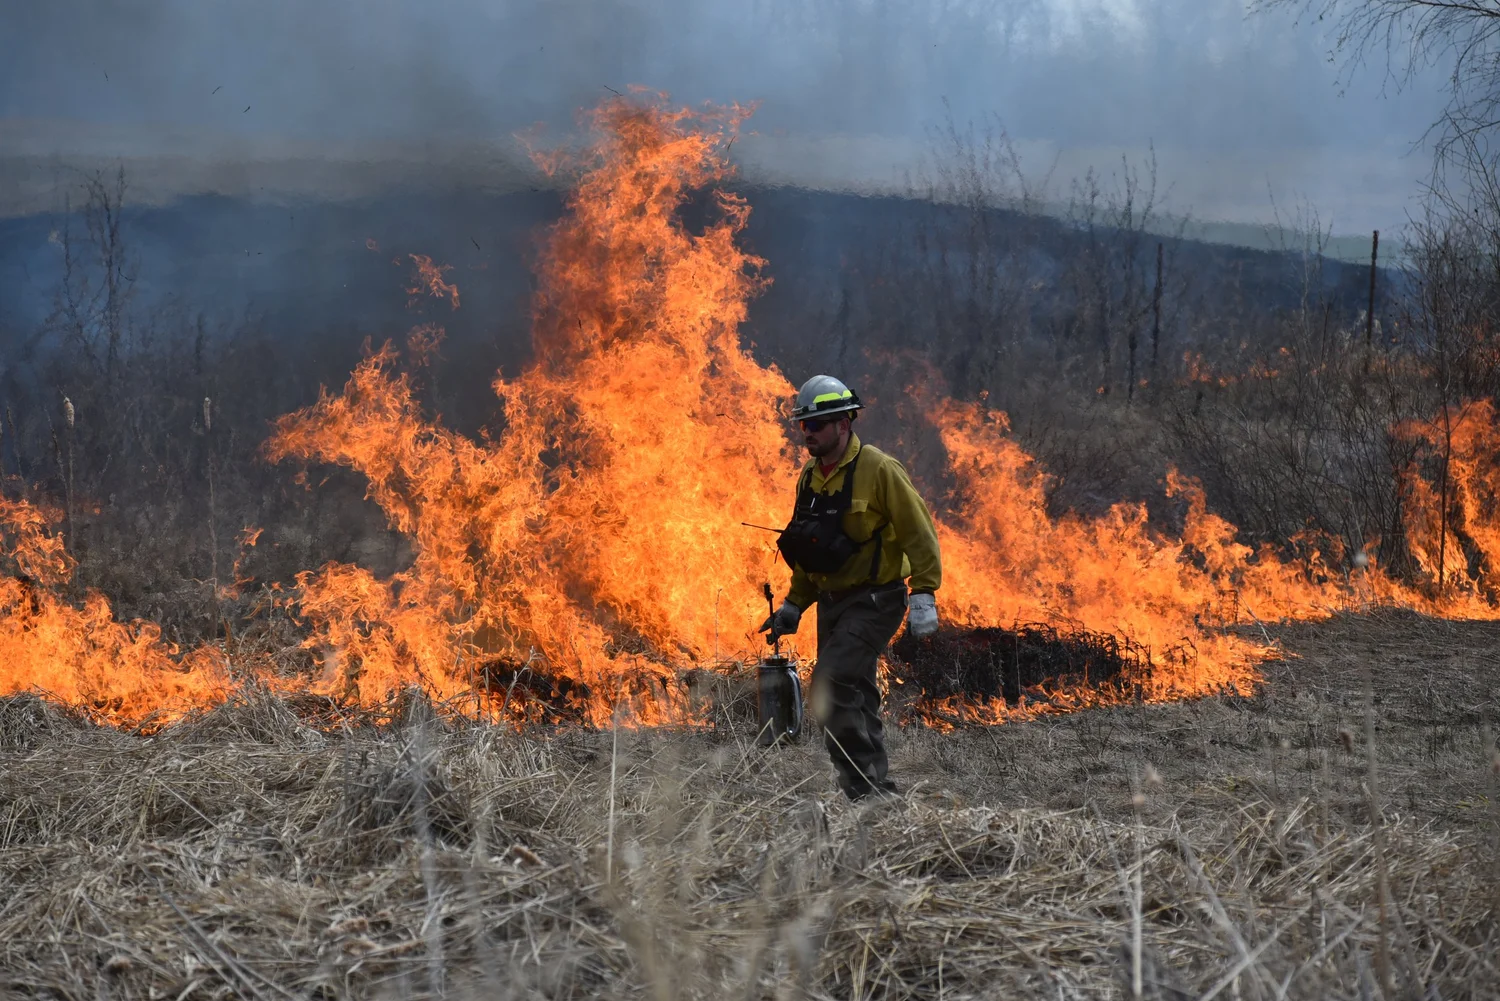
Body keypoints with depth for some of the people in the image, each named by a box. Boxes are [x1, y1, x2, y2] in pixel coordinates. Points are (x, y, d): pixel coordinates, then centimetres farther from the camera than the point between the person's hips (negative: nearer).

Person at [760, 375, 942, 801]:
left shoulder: (878, 470, -14)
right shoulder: (811, 475, 10)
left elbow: (919, 533, -13)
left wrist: (924, 595, -19)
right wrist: (793, 605, 21)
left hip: (875, 601, -8)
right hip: (833, 602, 8)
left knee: (831, 683, -21)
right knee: (853, 697, 10)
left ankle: (865, 786, -16)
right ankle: (876, 793, 18)